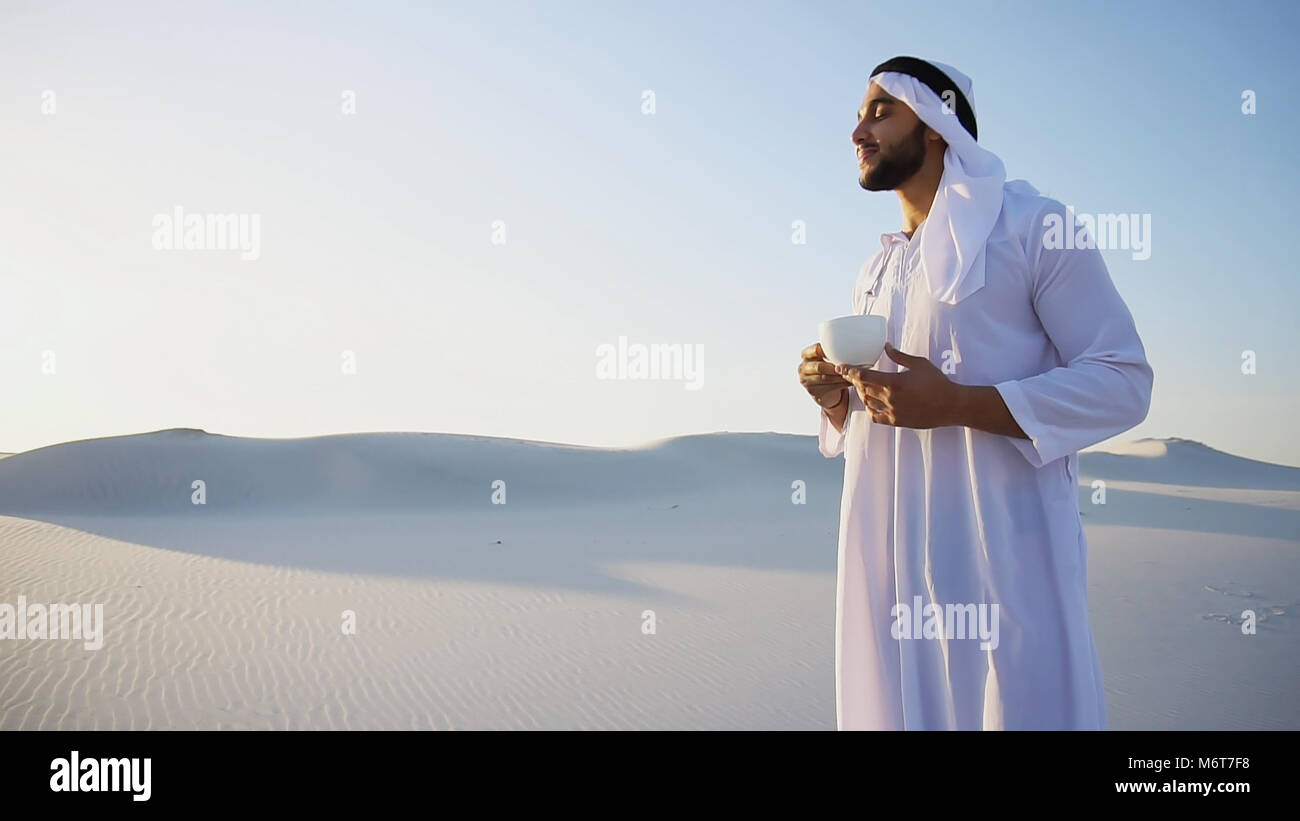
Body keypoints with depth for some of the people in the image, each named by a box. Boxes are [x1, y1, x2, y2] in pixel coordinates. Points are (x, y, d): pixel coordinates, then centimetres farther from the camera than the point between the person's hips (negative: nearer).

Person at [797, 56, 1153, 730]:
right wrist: (834, 398, 3)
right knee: (895, 707, 10)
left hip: (1000, 545, -6)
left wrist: (958, 404, -20)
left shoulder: (1032, 228, -2)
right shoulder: (875, 273, 19)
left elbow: (1123, 381, -10)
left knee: (1016, 706, -4)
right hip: (885, 550, 6)